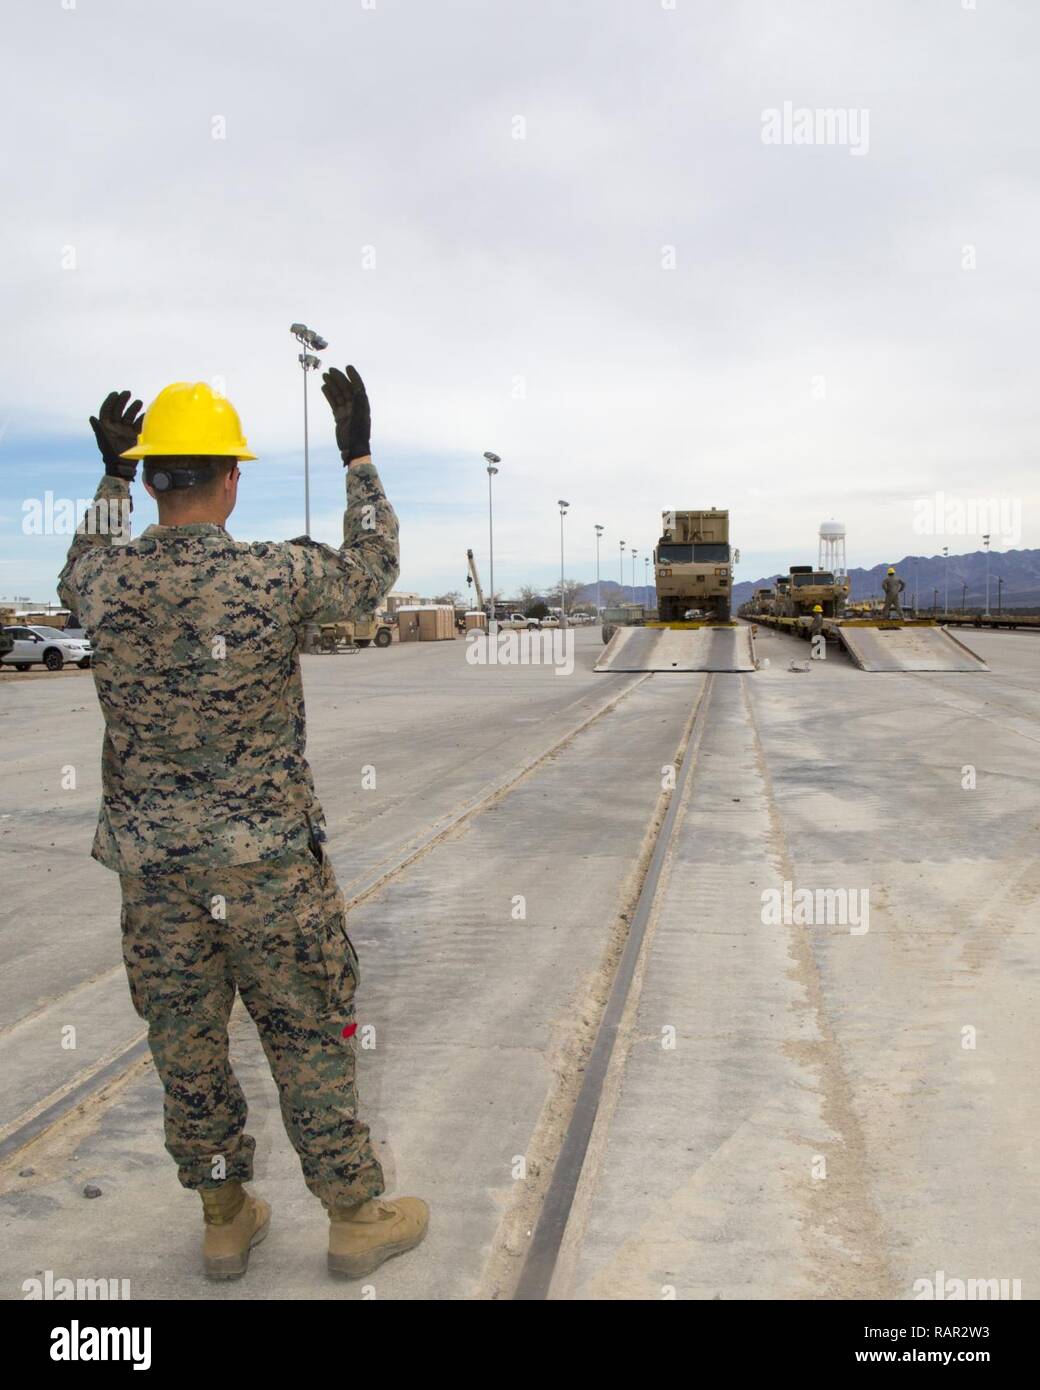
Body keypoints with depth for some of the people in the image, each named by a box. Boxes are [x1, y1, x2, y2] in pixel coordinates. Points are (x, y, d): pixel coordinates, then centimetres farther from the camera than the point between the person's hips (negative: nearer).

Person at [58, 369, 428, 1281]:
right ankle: (357, 1217, 24)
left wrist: (112, 477, 25)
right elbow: (370, 576, 4)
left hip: (152, 858, 4)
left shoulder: (108, 582, -6)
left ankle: (226, 1220, 32)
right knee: (309, 1038, 10)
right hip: (264, 855, -3)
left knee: (187, 1041, 16)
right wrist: (360, 458, 11)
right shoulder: (277, 576, -16)